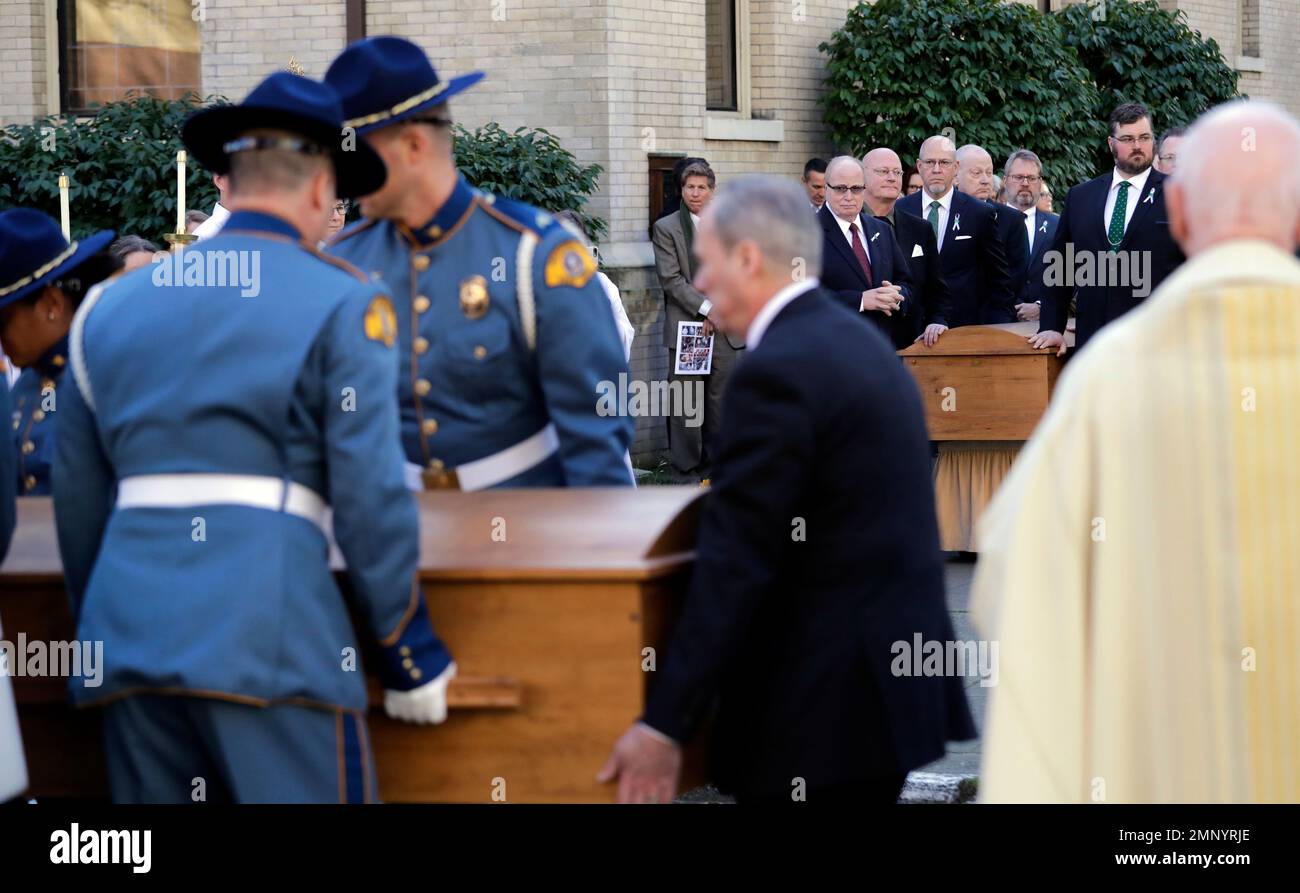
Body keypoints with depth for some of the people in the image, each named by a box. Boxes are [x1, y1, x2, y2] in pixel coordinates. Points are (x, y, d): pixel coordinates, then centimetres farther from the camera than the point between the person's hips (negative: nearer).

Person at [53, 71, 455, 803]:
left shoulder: (112, 305, 17)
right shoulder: (343, 304, 1)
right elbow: (371, 497, -4)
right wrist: (411, 653, 4)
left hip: (128, 630, 5)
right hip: (268, 631, -5)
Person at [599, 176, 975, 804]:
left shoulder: (777, 373, -17)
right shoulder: (858, 343, 13)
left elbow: (734, 564, -21)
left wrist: (664, 725, -19)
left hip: (820, 708, -9)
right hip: (892, 677, 10)